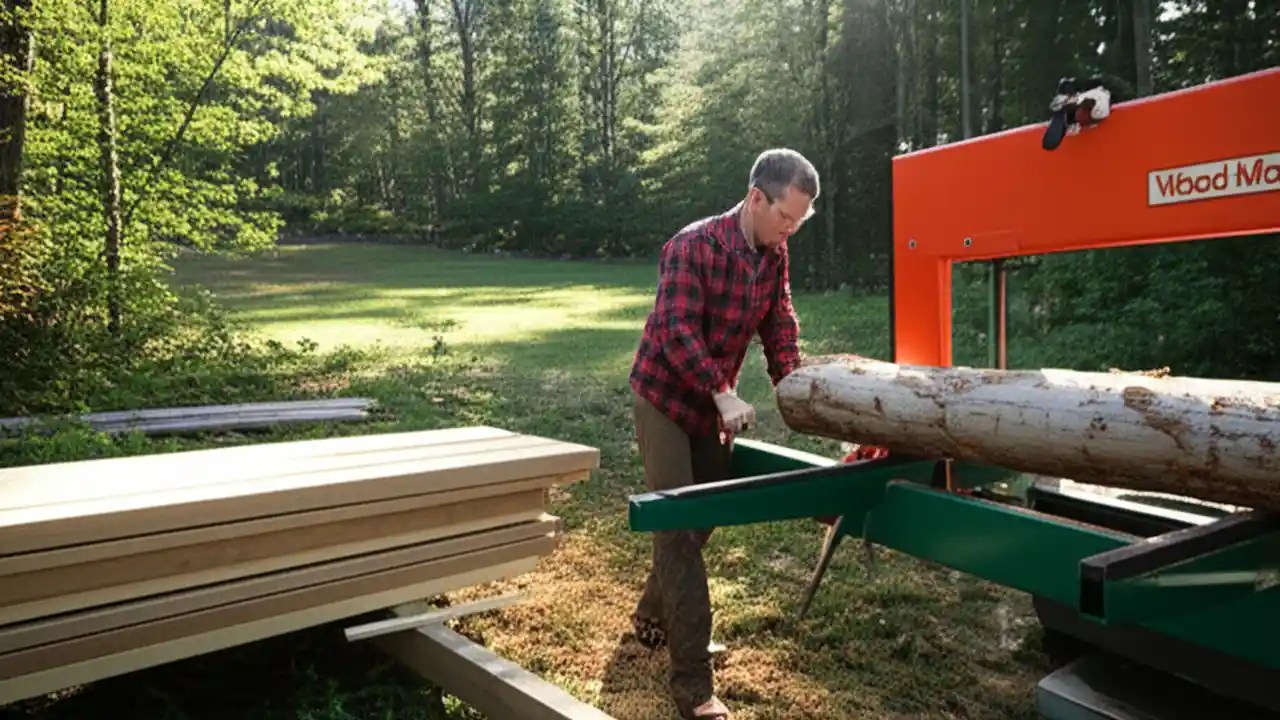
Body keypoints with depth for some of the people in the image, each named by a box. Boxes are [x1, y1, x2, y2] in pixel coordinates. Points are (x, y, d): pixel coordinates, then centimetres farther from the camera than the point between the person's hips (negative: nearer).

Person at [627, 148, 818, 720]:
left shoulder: (774, 254, 1)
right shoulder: (693, 246, -23)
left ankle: (652, 617, 39)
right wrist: (724, 393, -34)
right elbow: (677, 329, -29)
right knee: (679, 528, -9)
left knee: (703, 517, 16)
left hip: (714, 403, 8)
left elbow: (779, 323, 5)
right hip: (665, 397, -7)